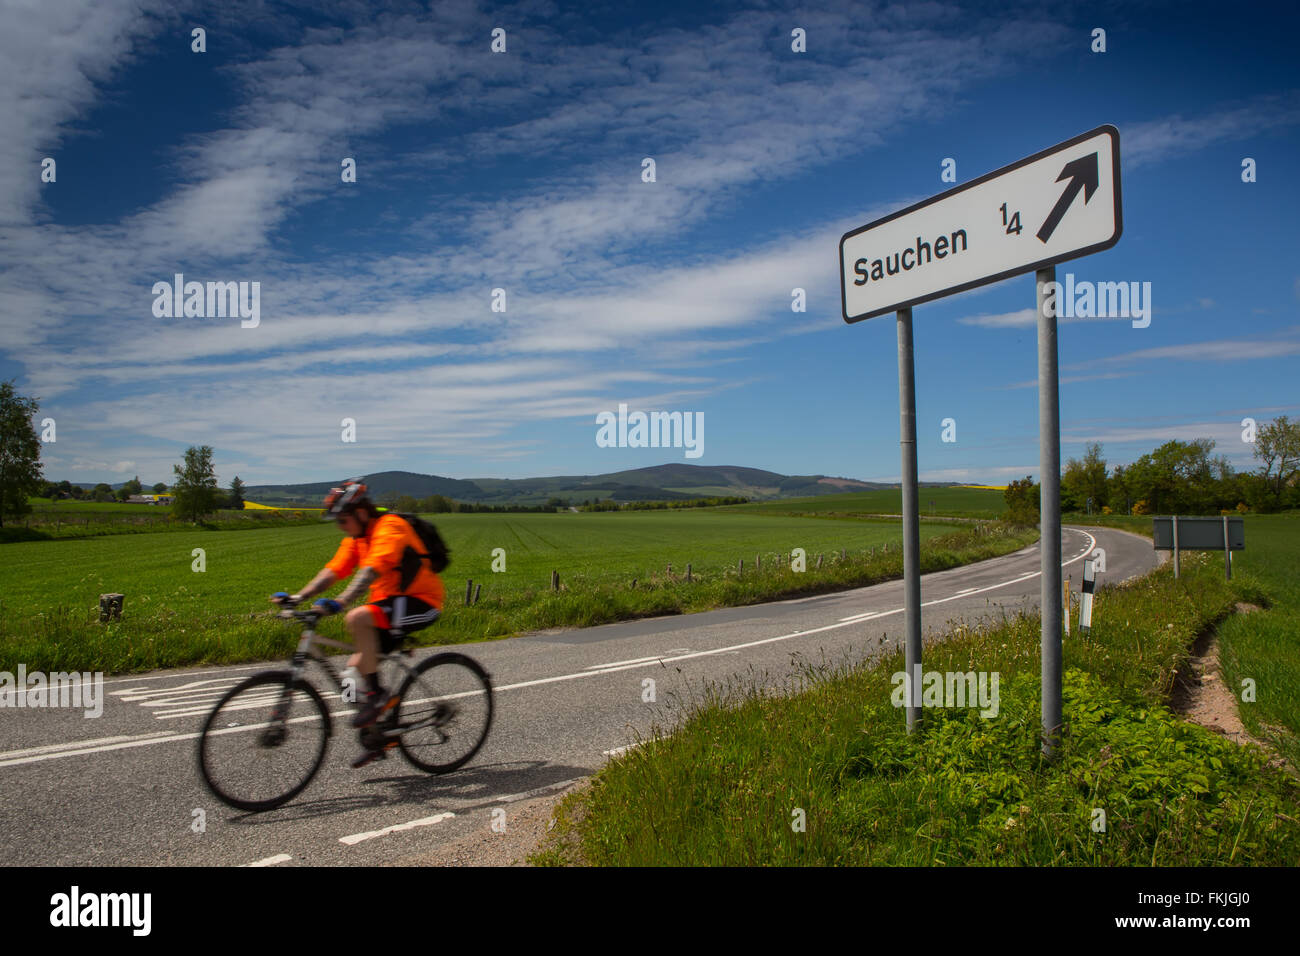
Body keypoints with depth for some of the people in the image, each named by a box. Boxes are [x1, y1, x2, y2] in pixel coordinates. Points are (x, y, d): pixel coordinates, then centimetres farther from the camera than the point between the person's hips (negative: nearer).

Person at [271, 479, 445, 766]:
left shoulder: (390, 527, -18)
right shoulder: (356, 538, 11)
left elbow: (371, 570, -32)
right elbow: (333, 570, 6)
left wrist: (339, 602, -42)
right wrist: (297, 598, -6)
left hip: (421, 602, -10)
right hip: (391, 602, 10)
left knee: (357, 618, -30)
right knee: (358, 664, 3)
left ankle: (377, 695, -19)